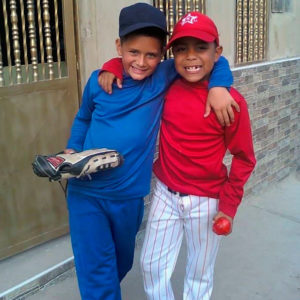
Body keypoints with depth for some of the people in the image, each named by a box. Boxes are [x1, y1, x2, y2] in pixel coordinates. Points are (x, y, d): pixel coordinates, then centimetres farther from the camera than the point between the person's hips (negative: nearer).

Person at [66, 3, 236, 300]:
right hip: (85, 192, -1)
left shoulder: (164, 77, -8)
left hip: (129, 196, 2)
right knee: (96, 270, 0)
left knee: (122, 262, 24)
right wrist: (72, 150, -1)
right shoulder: (98, 80, -5)